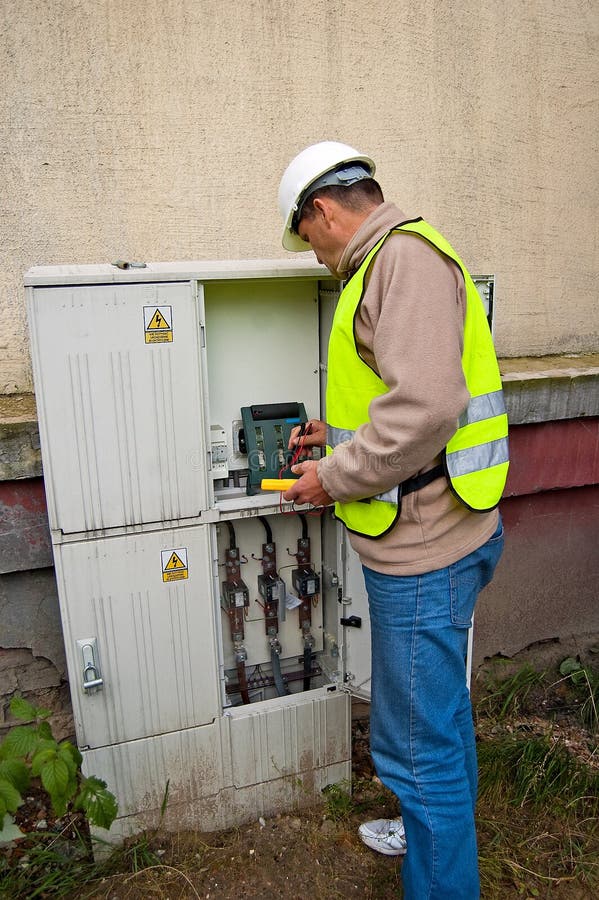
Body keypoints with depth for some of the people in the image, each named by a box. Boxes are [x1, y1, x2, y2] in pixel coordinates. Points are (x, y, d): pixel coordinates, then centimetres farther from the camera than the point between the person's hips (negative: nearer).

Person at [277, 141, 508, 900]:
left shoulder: (406, 256, -16)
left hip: (423, 549, -11)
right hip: (423, 537, 11)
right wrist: (337, 433, 22)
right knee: (438, 711, 27)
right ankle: (438, 829, 50)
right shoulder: (391, 262, 17)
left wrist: (334, 477, -16)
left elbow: (426, 410, -28)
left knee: (418, 743, 3)